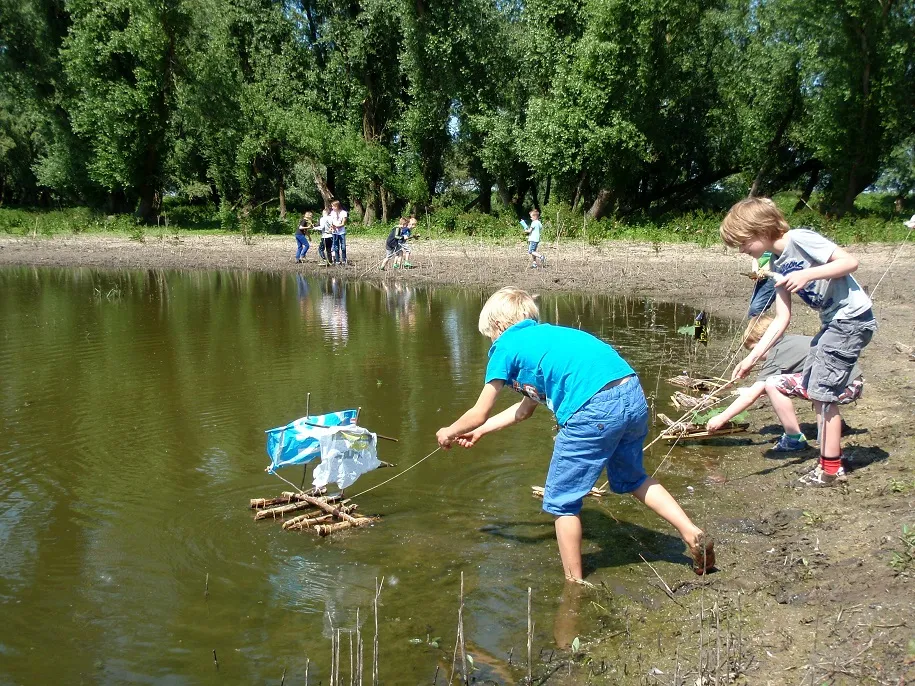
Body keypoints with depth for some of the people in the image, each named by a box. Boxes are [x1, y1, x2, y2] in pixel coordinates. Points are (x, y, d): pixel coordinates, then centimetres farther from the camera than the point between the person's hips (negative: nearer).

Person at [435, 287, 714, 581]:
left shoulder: (506, 345, 9)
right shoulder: (546, 336, 30)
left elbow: (479, 414, 15)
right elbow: (526, 407, 41)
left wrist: (449, 432, 35)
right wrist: (479, 431, 49)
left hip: (595, 409, -8)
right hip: (634, 395, 8)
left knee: (561, 500, 12)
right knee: (631, 478, 33)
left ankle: (575, 585, 22)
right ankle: (694, 535, 29)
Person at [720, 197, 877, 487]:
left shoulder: (800, 238, -17)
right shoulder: (777, 265, 8)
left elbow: (850, 261, -21)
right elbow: (782, 319, 5)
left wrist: (808, 275, -30)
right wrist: (752, 357, 0)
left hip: (853, 318, -10)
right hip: (834, 321, 10)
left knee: (823, 391, -6)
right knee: (812, 386, 13)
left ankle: (831, 469, 5)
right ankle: (831, 459, 23)